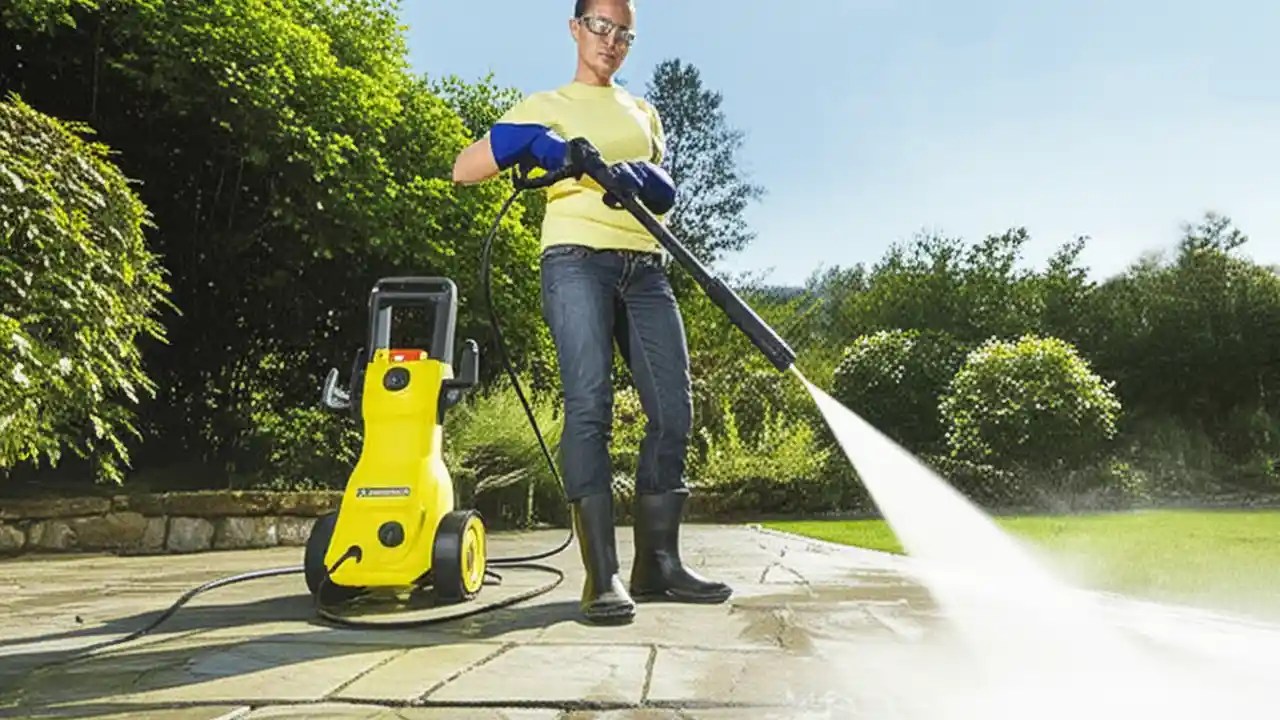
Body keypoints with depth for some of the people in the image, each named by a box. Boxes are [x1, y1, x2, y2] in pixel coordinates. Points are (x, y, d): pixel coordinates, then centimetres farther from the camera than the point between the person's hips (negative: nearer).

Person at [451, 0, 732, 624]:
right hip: (577, 260, -4)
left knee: (673, 409, -4)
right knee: (589, 404, -18)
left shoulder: (643, 112, 28)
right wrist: (525, 142, -11)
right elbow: (464, 169, 7)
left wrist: (637, 177, -9)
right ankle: (603, 576, -19)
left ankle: (658, 564, 4)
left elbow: (666, 193, 14)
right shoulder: (544, 106, 16)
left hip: (645, 267, 5)